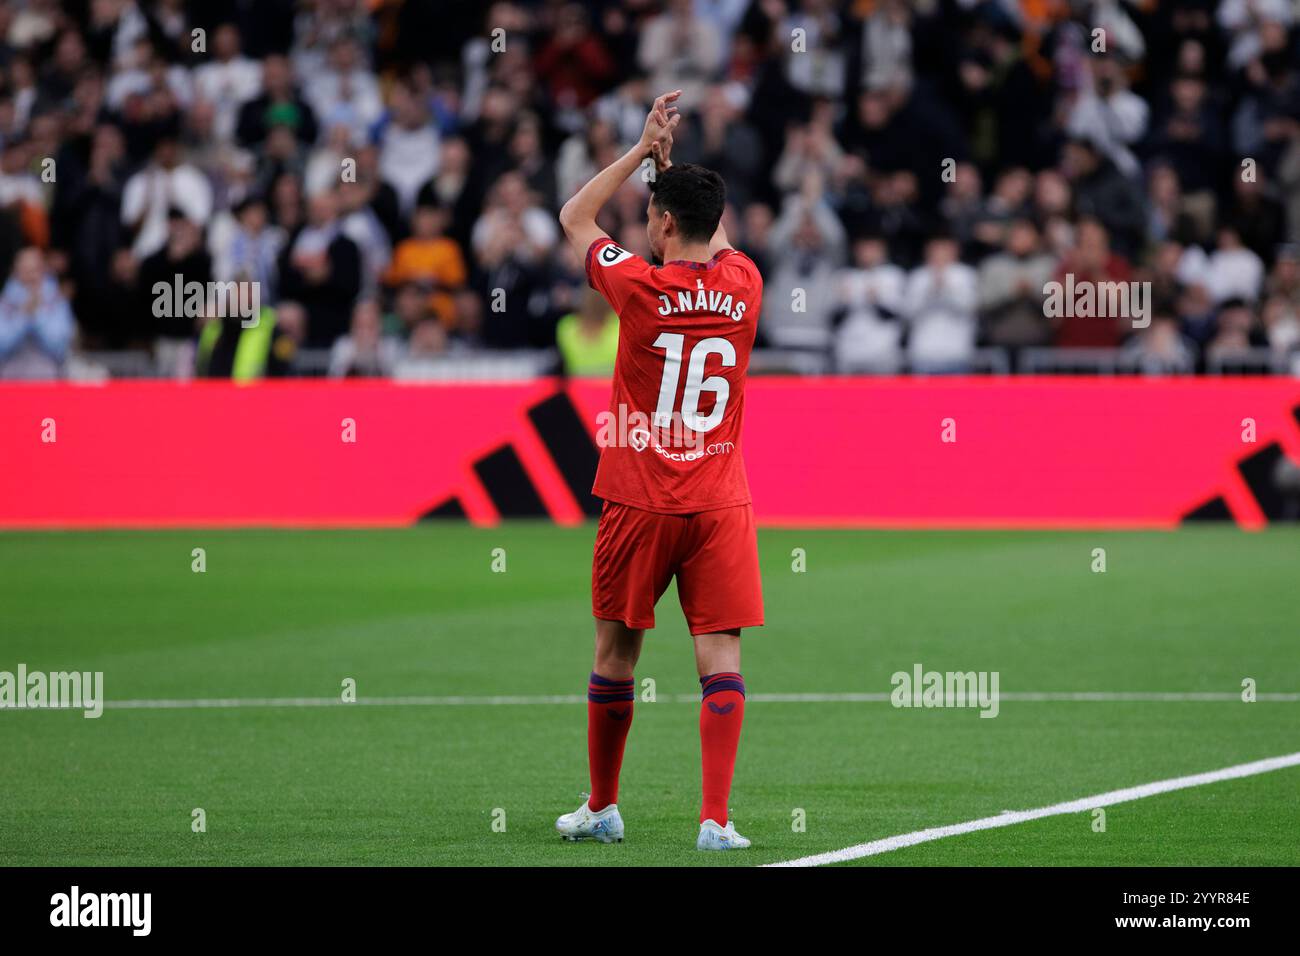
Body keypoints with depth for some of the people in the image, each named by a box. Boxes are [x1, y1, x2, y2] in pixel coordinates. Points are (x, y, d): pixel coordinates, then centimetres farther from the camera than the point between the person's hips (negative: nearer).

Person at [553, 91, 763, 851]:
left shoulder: (641, 287, -10)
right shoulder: (743, 285, -1)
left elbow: (575, 217, 8)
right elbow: (716, 232, 25)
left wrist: (645, 149, 9)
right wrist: (669, 160, 26)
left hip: (640, 503, -2)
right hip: (720, 504, 2)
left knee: (616, 653, 12)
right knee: (720, 657, -3)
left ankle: (602, 808, 23)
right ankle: (717, 819, -12)